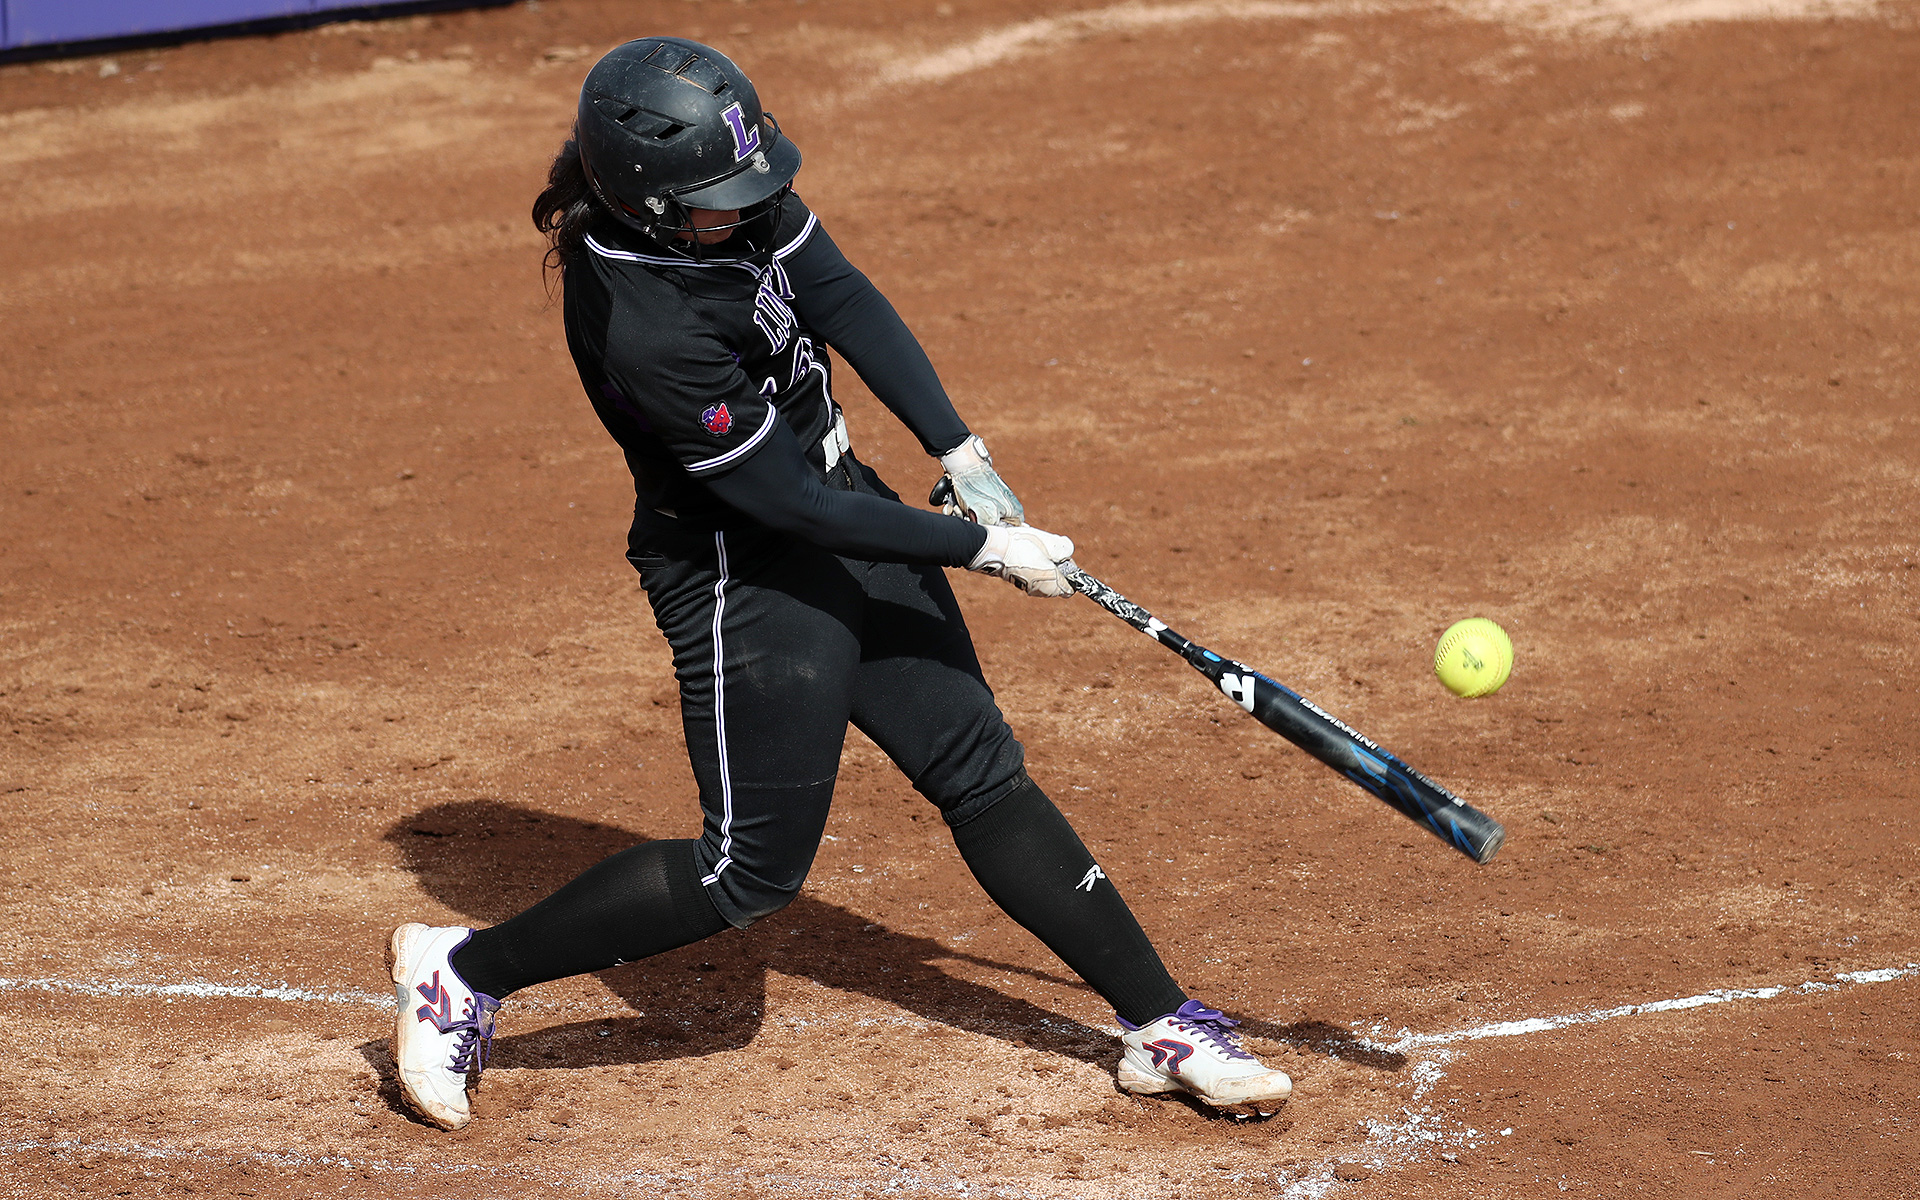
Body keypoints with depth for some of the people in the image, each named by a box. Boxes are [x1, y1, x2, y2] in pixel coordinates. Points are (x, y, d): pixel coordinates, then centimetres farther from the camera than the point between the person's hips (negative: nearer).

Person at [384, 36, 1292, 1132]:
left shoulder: (733, 194, -12)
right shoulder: (640, 328, -33)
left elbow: (840, 297, 1)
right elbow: (790, 505, -25)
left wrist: (959, 452, -6)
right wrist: (983, 549, -18)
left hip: (840, 499, 8)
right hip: (743, 568, -8)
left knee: (980, 768, 11)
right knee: (752, 867, -3)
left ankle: (1163, 1025, 18)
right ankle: (465, 975, 11)